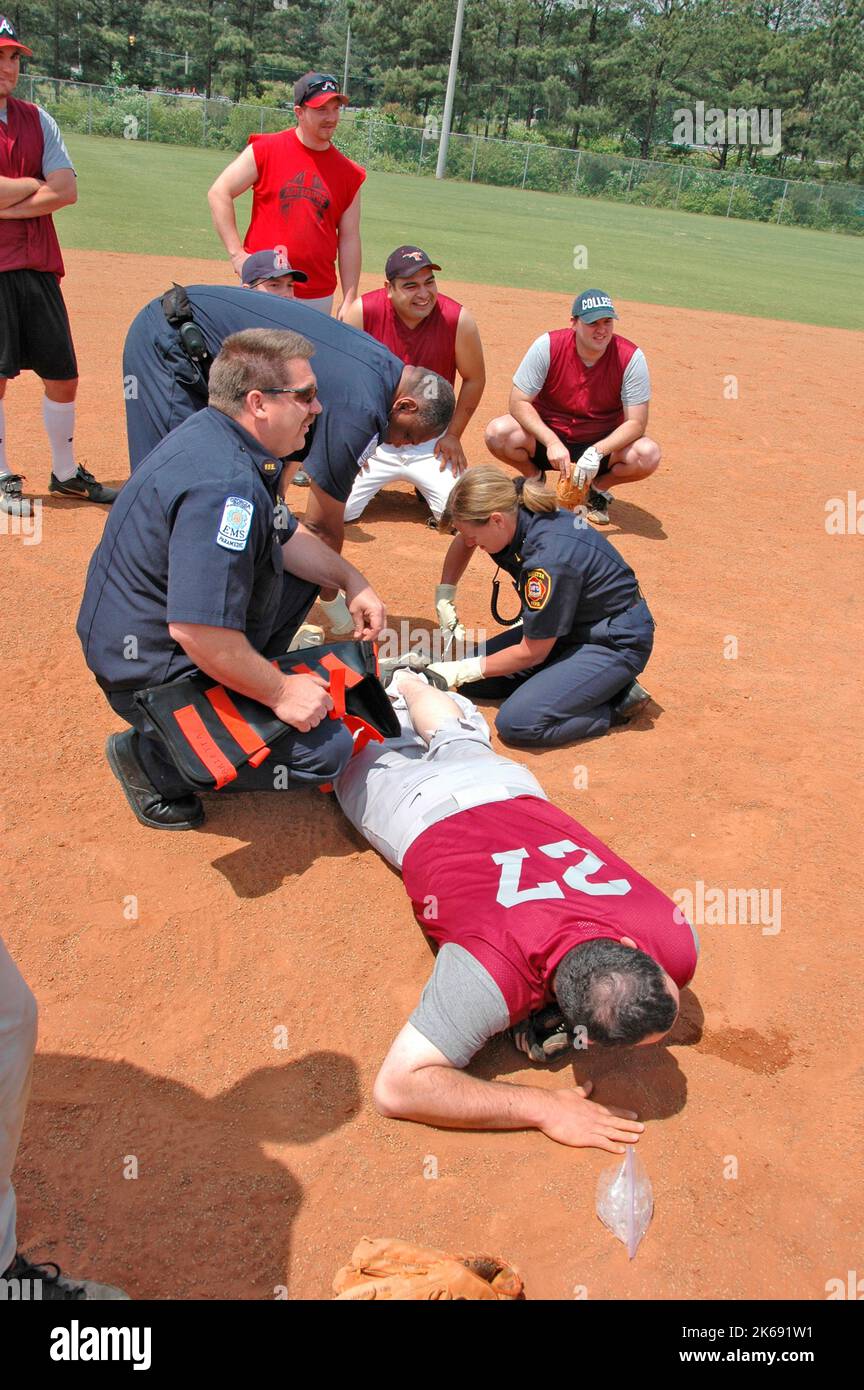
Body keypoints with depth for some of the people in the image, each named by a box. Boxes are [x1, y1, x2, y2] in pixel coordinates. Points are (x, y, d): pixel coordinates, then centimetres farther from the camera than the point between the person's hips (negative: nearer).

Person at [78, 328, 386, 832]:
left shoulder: (219, 434, 3)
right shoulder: (225, 487, -31)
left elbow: (286, 535, 16)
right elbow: (198, 632, -36)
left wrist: (351, 580, 4)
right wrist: (278, 692, -23)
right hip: (152, 673, -10)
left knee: (302, 576, 20)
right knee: (326, 749, -14)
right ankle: (156, 757, -4)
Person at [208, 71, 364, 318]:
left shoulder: (349, 173, 6)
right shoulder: (266, 149, 0)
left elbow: (349, 240, 6)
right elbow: (219, 193, 1)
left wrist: (349, 301, 1)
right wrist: (236, 254, -8)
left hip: (319, 298, 2)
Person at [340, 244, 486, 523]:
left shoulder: (458, 320, -14)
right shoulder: (362, 312, -14)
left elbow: (474, 379, 0)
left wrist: (453, 435, 0)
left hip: (431, 443, 0)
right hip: (373, 437, 0)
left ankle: (426, 485, 24)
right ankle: (371, 479, 24)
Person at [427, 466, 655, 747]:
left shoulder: (549, 559, -33)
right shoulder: (519, 517, -10)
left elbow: (532, 652, -21)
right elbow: (463, 540, 17)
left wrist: (464, 671, -12)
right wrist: (445, 595, 8)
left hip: (615, 642, -9)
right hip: (571, 627, 9)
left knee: (516, 723, -24)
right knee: (474, 681, 0)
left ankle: (617, 700, -5)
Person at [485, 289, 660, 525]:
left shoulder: (631, 357, -18)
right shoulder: (547, 346, -18)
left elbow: (636, 422, -18)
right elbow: (519, 402, -18)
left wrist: (597, 452, -35)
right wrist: (551, 441, -33)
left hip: (603, 443, 0)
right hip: (547, 435, 0)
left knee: (648, 455, -28)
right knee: (498, 432, -28)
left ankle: (596, 489, 4)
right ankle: (534, 477, 6)